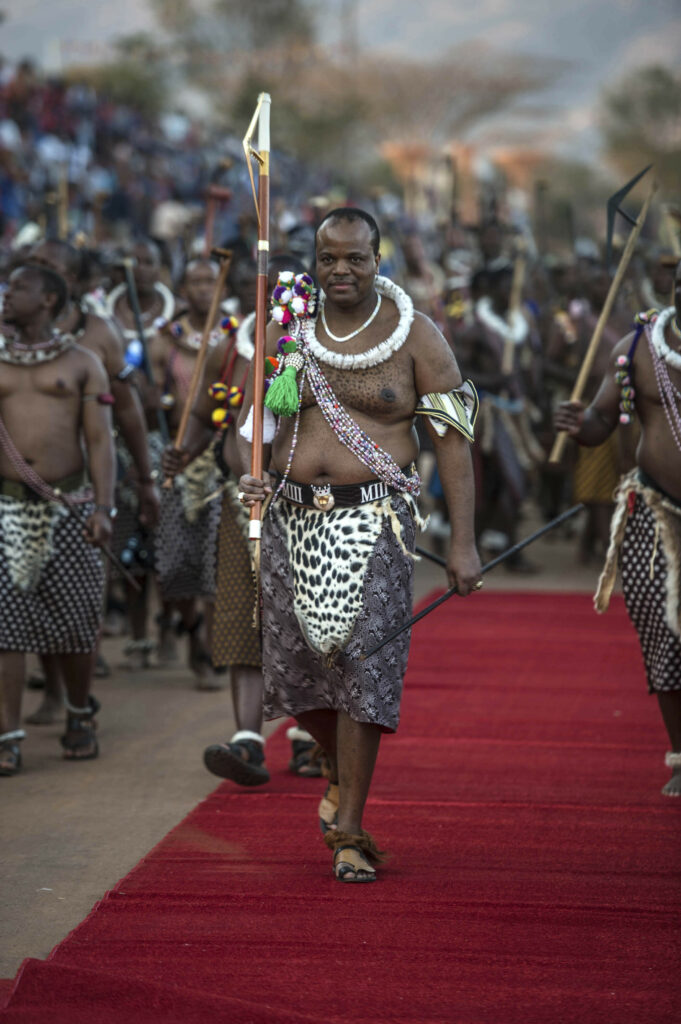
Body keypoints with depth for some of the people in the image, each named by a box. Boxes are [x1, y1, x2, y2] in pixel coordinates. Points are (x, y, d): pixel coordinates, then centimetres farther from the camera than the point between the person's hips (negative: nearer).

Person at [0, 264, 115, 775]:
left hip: (67, 506, -1)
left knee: (74, 620, 5)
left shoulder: (82, 364, 5)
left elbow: (100, 441, -1)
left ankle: (80, 716, 28)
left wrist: (103, 508, -11)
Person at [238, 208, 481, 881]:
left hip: (372, 520, -3)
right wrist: (250, 477, -8)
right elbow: (252, 420, 15)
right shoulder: (286, 332, 7)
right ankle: (343, 774, 34)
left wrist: (462, 542, -7)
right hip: (292, 516, 3)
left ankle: (348, 831, -3)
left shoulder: (413, 336, -1)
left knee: (362, 664, -10)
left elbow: (453, 436, -1)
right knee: (292, 665, 4)